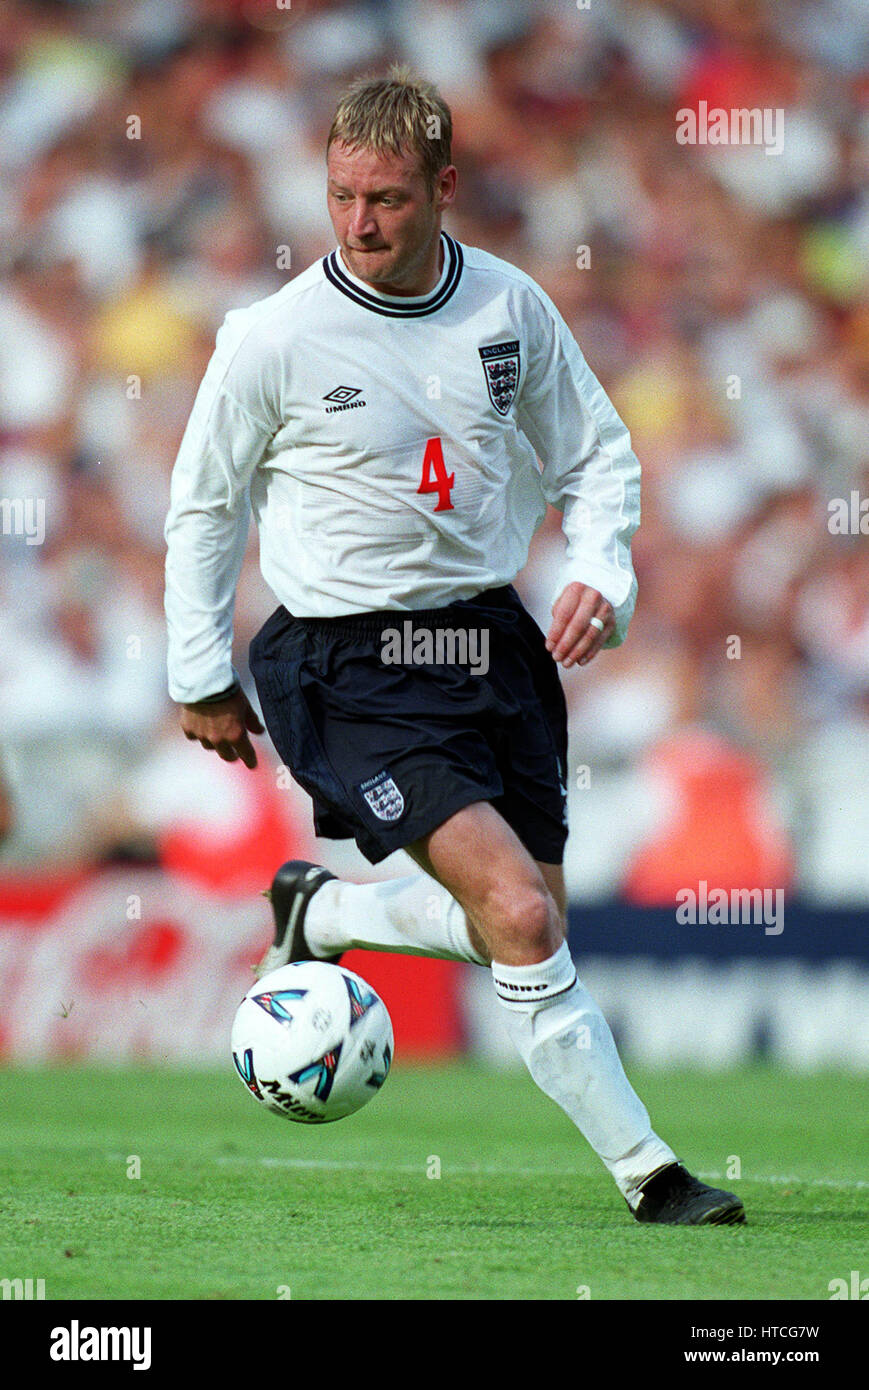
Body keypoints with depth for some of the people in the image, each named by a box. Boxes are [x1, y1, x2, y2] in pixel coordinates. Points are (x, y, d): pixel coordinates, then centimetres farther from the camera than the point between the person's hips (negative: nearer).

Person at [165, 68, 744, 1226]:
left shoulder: (511, 307, 0)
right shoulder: (276, 338, -11)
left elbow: (596, 456, 13)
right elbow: (204, 503, 2)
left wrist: (601, 574, -4)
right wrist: (201, 677, 6)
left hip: (492, 641, 5)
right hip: (350, 669, -5)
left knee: (521, 924, 7)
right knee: (522, 919, -18)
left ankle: (321, 913, 33)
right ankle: (647, 1173, -8)